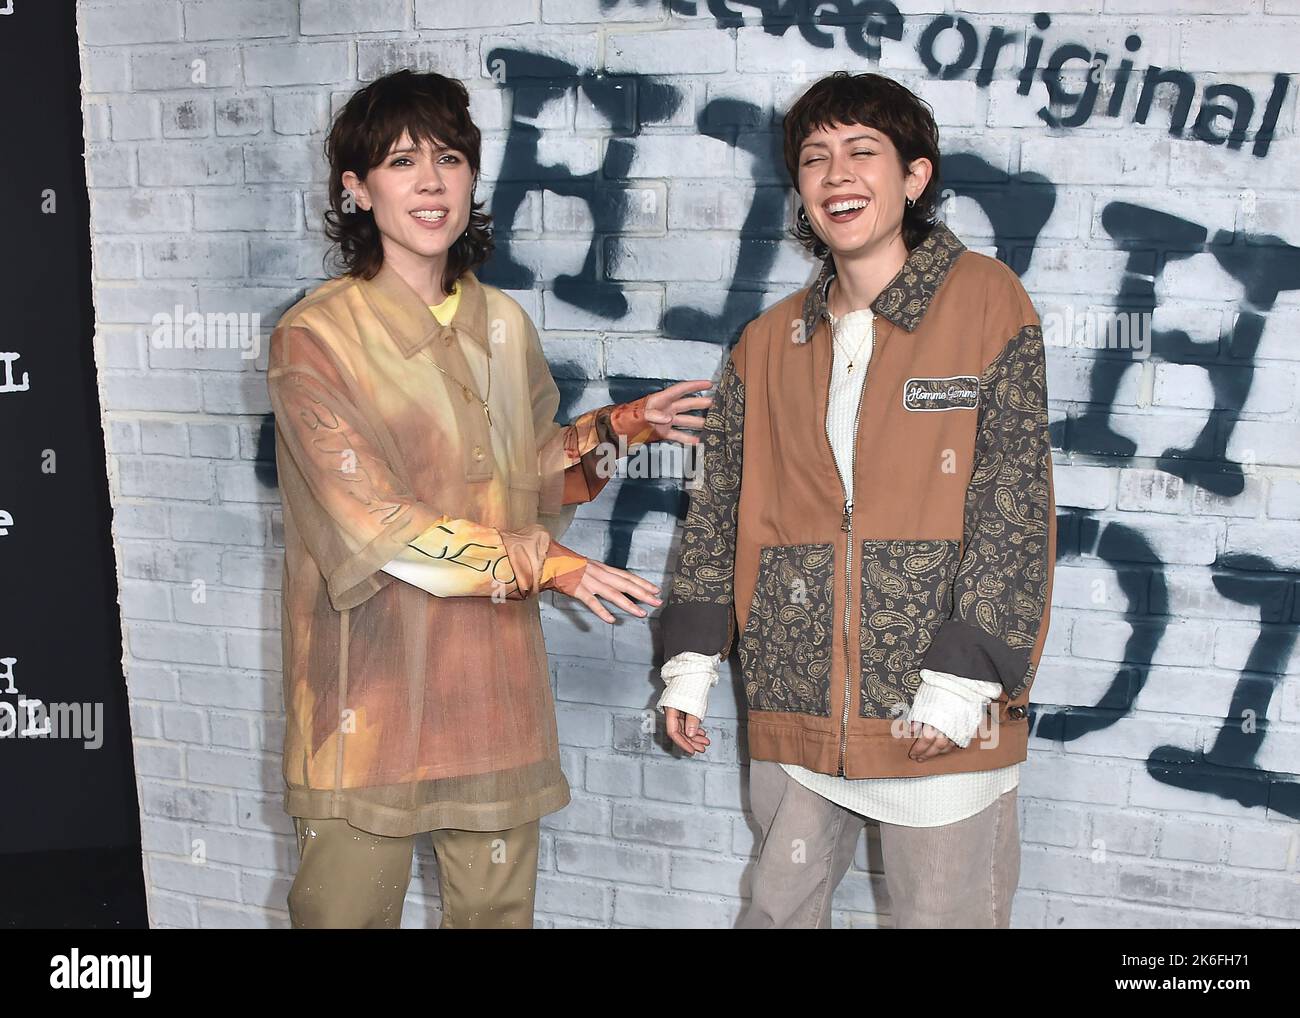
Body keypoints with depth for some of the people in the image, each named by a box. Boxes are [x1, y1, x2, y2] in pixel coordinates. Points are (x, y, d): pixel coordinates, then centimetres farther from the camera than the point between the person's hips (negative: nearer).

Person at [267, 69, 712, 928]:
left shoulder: (504, 325, 7)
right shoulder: (315, 338, -10)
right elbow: (370, 524, -16)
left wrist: (616, 431, 0)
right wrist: (540, 562, -19)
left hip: (493, 675, 5)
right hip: (372, 681, -4)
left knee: (498, 903, 15)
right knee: (348, 902, 7)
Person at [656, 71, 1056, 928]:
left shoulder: (987, 301, -4)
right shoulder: (770, 342, 9)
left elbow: (1014, 500, -9)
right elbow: (721, 504, 10)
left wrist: (965, 672, -14)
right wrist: (692, 654, 4)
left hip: (941, 718, -4)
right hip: (796, 710, 4)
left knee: (947, 911, 9)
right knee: (780, 907, 18)